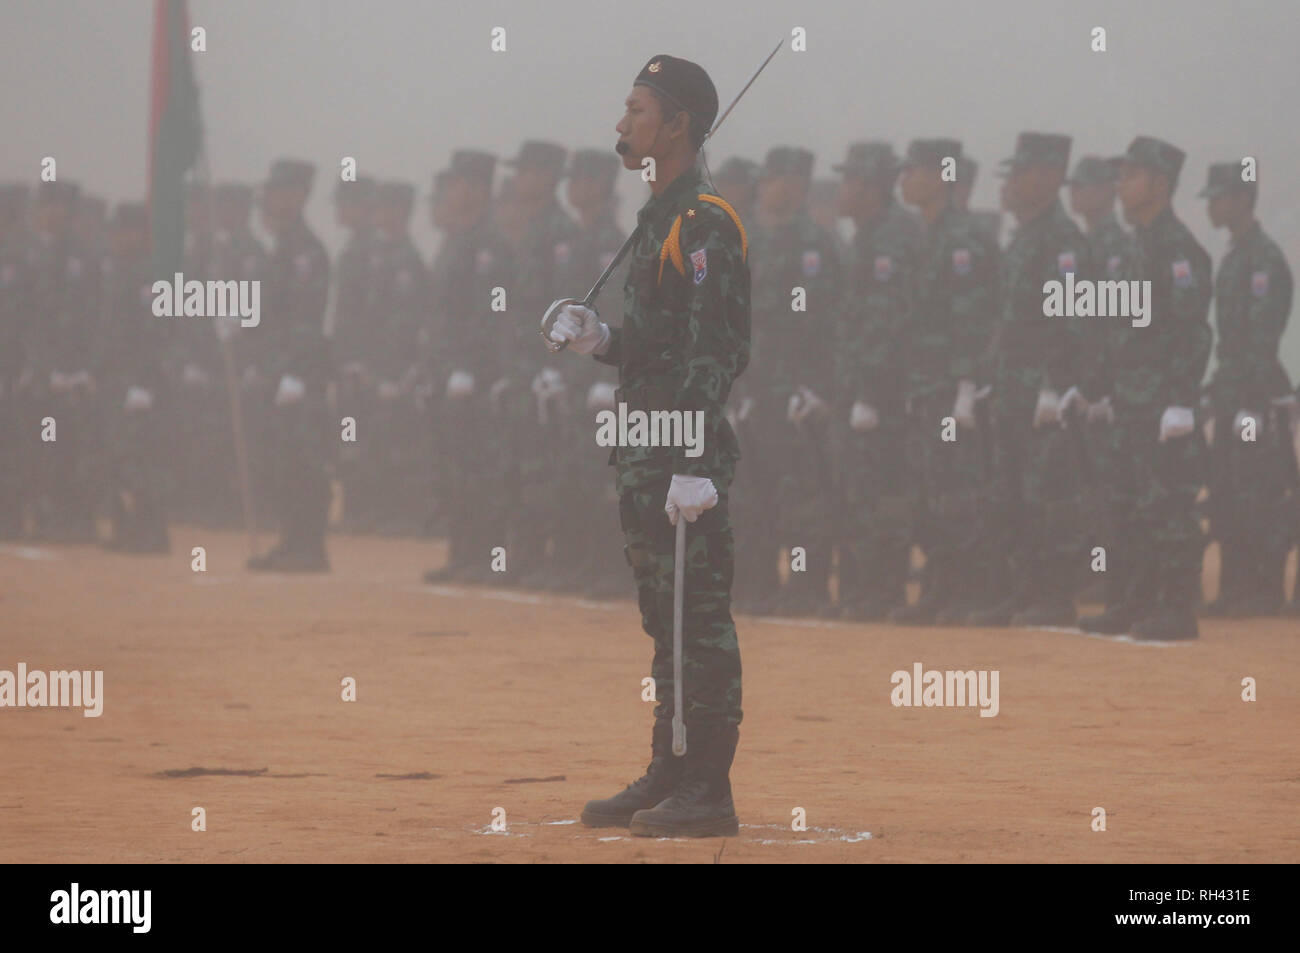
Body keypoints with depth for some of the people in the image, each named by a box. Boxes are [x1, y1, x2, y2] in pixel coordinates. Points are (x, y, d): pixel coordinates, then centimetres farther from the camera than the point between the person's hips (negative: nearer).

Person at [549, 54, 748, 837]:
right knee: (667, 619, 15)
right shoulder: (660, 218, 18)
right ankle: (669, 776, 22)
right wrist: (601, 340, 7)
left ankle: (709, 790, -6)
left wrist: (694, 465, -25)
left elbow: (715, 352, -20)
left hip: (689, 449, -10)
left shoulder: (705, 223, -13)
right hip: (646, 451, 10)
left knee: (700, 620, -8)